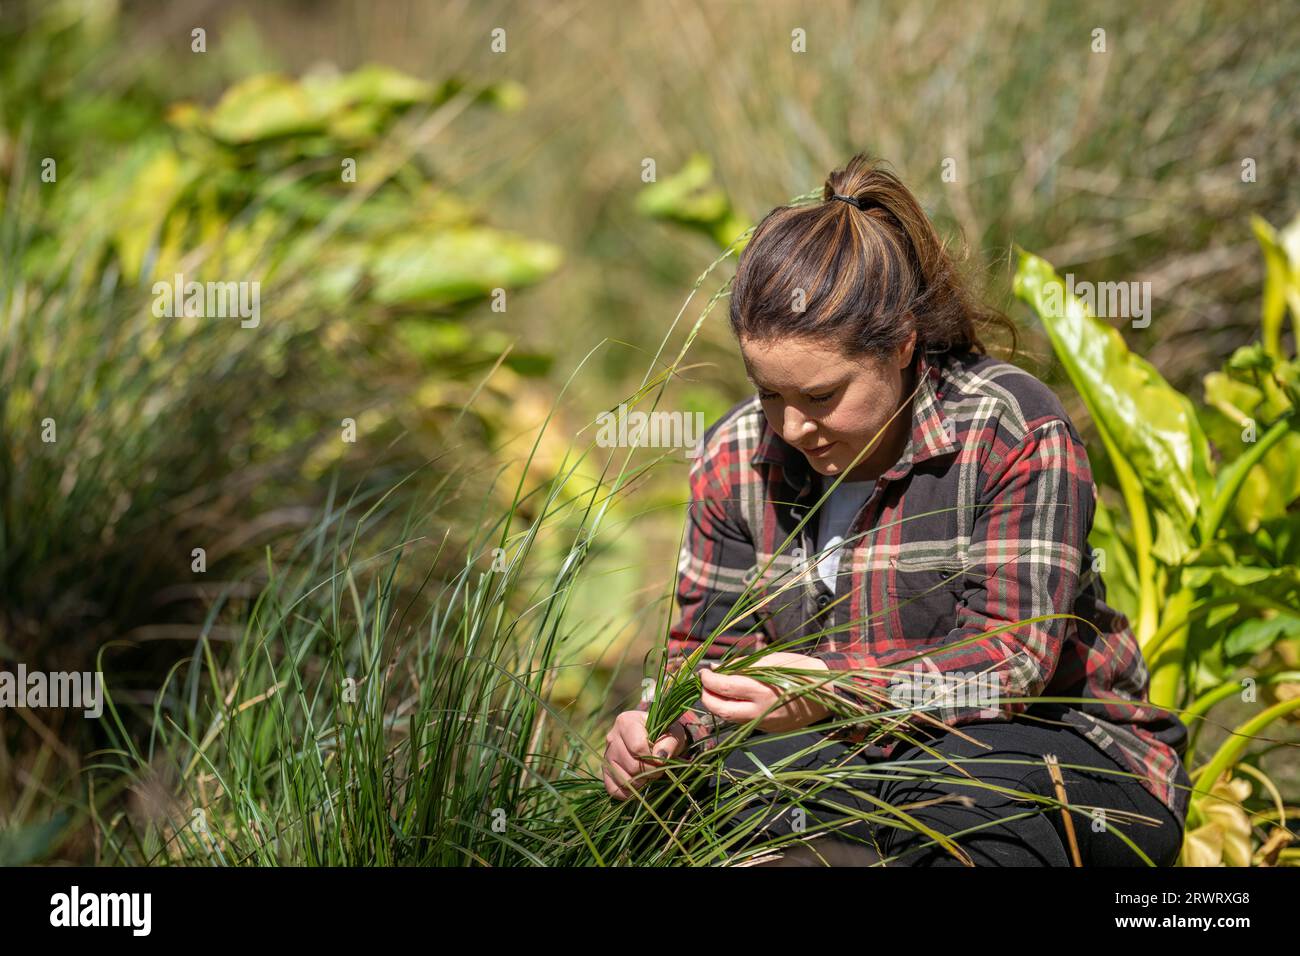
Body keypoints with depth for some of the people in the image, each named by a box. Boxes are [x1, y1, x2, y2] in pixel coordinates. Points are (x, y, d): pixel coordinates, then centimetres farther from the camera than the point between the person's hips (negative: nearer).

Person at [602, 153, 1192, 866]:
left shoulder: (1013, 432, -15)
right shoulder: (737, 456, 1)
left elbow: (1007, 661, -23)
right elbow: (709, 650, 8)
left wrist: (833, 691, -38)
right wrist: (668, 732, -17)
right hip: (854, 763, 4)